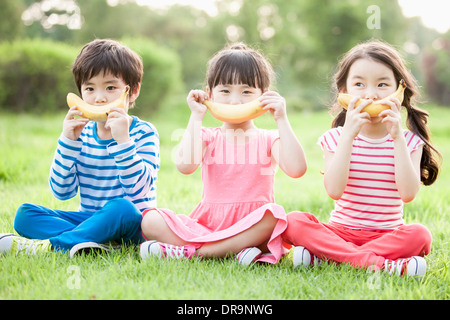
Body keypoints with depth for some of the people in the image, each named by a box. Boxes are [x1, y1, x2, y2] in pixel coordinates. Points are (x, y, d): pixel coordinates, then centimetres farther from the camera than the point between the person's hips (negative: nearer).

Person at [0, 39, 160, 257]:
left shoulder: (143, 133, -6)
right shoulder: (82, 134, 6)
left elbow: (138, 190, -20)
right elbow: (62, 192, -3)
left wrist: (122, 140, -29)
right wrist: (68, 141, -13)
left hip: (129, 223, -4)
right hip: (89, 220, 5)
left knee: (121, 208, -37)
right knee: (25, 214, -11)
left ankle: (50, 246, -28)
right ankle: (94, 241, -29)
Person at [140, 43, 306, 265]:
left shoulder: (269, 140, 6)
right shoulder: (208, 138, 9)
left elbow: (296, 169, -15)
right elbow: (186, 165, -15)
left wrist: (282, 120, -12)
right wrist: (196, 117, -9)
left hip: (253, 227, -1)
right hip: (206, 225, 1)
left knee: (274, 214, -35)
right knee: (150, 220, -19)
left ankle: (188, 251, -29)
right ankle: (235, 250, -30)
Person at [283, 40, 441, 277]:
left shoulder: (409, 141, 2)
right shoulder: (336, 138, 1)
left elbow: (408, 193, -15)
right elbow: (334, 190, -16)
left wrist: (397, 137, -17)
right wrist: (348, 135, -21)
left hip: (387, 235, 0)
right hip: (340, 231, 0)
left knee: (420, 235, -31)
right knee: (294, 222, -25)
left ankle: (322, 257, -28)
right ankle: (376, 262, -33)